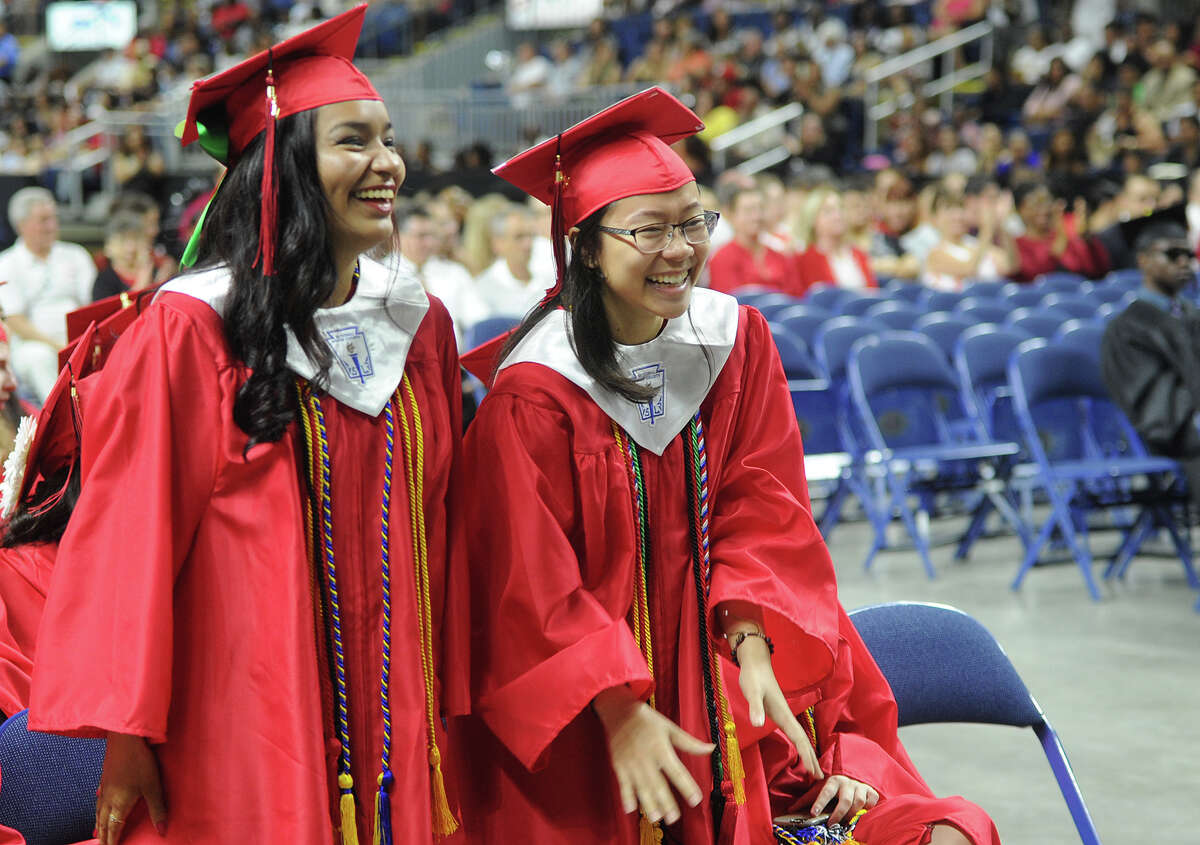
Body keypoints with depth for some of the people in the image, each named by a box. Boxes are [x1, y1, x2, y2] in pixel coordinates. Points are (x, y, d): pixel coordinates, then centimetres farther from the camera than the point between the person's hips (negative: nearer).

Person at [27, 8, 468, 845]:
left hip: (395, 732, 5)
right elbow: (133, 536, -10)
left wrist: (446, 699, 10)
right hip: (239, 738, -5)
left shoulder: (421, 327, 7)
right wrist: (126, 732, -12)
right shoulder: (189, 330, -10)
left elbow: (437, 525, 11)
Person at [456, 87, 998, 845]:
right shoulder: (533, 393, -13)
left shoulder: (738, 342, 1)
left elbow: (760, 514, 1)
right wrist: (620, 710, -21)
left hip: (716, 661, 3)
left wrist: (753, 648, -15)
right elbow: (533, 581, -12)